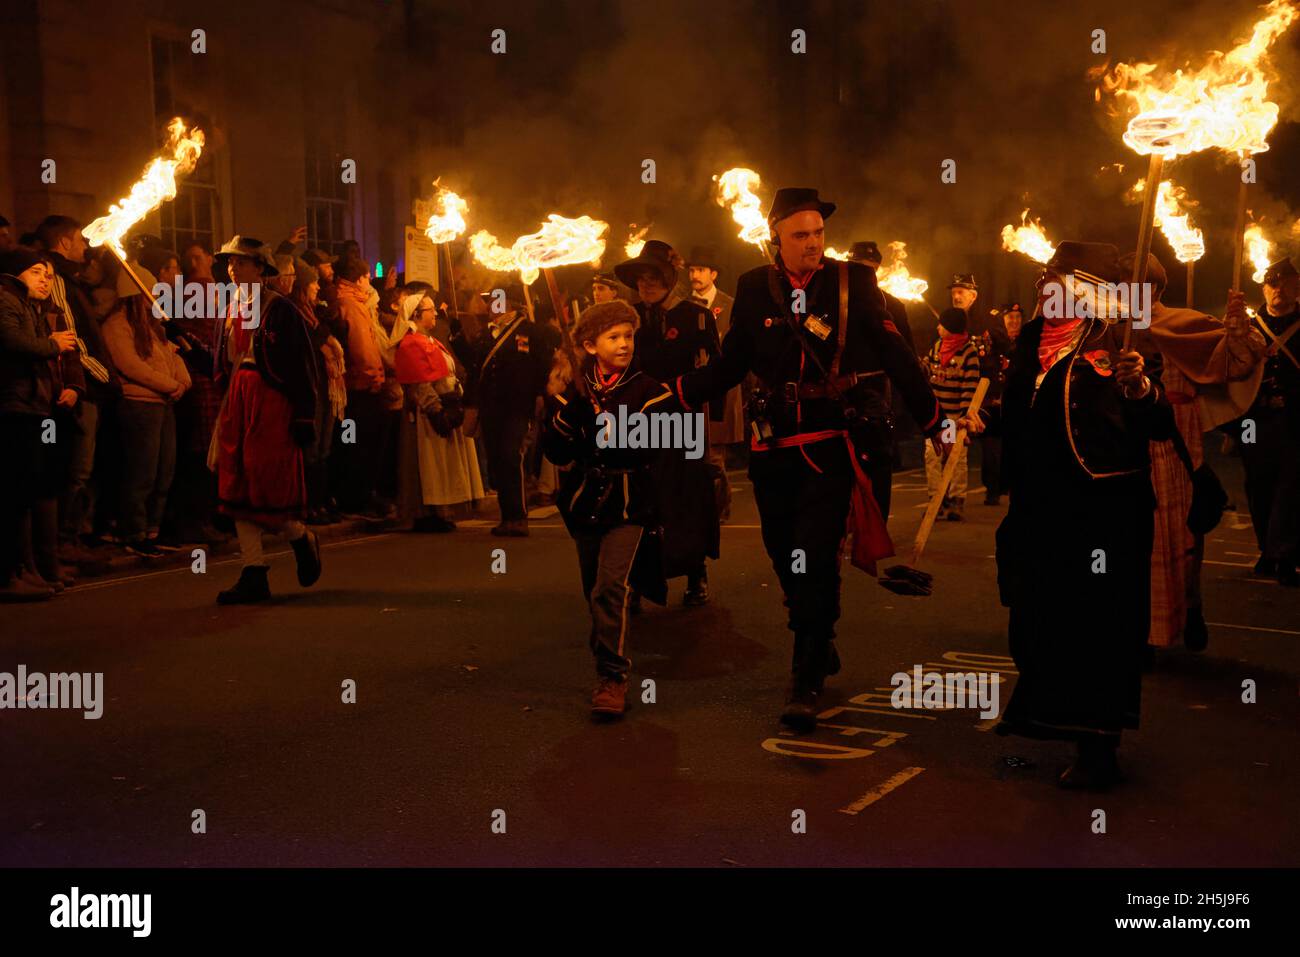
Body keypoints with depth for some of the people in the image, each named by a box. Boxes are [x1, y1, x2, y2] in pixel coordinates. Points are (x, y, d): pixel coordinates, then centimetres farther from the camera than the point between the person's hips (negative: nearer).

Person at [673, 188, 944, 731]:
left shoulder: (854, 282, -2)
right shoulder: (754, 289, 5)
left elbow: (896, 355, 2)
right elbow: (730, 365, 7)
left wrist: (933, 421, 4)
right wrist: (674, 392, -5)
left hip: (832, 445, -3)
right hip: (773, 448, 3)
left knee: (814, 558, -10)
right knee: (786, 557, 12)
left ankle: (806, 682, 1)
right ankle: (820, 646, 36)